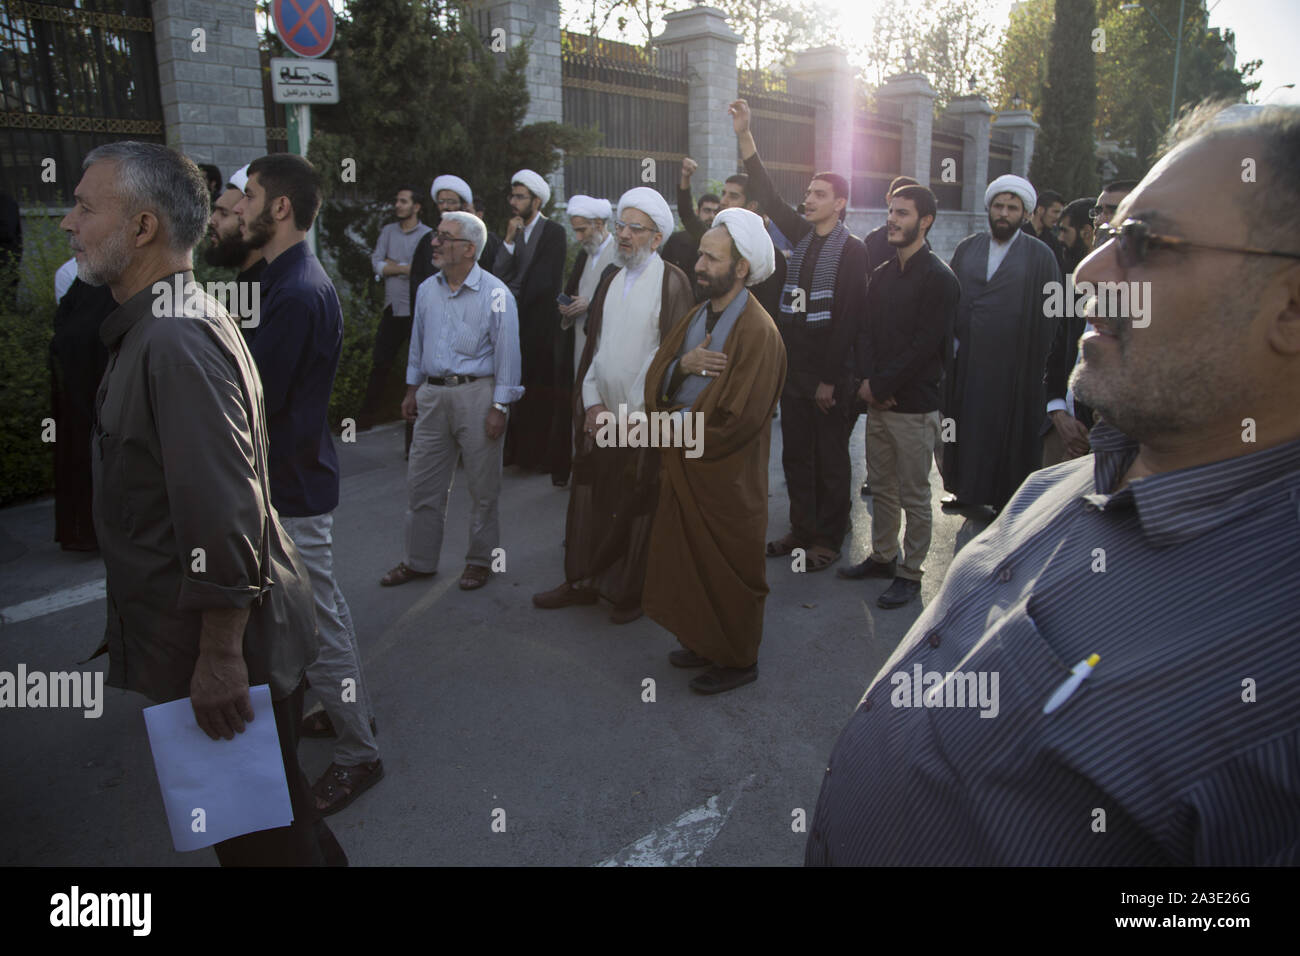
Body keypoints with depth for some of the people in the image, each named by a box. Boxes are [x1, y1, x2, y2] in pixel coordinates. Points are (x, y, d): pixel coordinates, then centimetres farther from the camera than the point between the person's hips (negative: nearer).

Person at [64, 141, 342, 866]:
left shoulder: (175, 340, -22)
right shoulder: (156, 326, 11)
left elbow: (226, 519, -28)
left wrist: (221, 656, -23)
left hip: (228, 646, -9)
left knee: (260, 835, 8)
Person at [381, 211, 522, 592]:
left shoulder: (495, 294, -9)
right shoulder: (427, 289, 9)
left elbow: (507, 353, -10)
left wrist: (500, 407, -12)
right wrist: (412, 389, 17)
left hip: (476, 393, -5)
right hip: (432, 394, 6)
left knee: (482, 488, 5)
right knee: (422, 484, 10)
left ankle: (480, 560, 21)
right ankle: (420, 560, 23)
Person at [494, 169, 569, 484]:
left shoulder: (553, 233, -5)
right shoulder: (513, 230, 13)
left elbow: (546, 281, -12)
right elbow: (501, 273, 4)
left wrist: (512, 297, -4)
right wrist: (509, 240, -6)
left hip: (542, 321, -5)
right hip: (517, 321, 5)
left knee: (544, 388, 0)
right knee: (519, 387, 6)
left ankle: (547, 456, 9)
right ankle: (520, 450, 16)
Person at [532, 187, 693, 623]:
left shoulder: (672, 281, -8)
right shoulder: (611, 278, 12)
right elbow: (594, 343, 15)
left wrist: (635, 413, -12)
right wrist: (592, 402, 4)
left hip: (646, 418, -6)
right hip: (601, 416, 6)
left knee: (638, 506, 3)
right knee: (588, 498, 11)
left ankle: (631, 592, 19)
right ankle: (581, 580, 27)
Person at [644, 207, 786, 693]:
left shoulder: (758, 332, -17)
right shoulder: (695, 318, 9)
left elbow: (739, 420, -22)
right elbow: (655, 380, 5)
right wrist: (681, 365, -16)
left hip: (726, 476, -7)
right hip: (682, 467, 7)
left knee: (729, 570, 7)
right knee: (688, 560, 17)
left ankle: (737, 659, 25)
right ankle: (702, 640, 35)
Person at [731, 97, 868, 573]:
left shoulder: (853, 250, -8)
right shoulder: (803, 234, 9)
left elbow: (848, 316, -13)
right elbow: (768, 196, 3)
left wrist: (831, 377, -16)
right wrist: (745, 137, -5)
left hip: (830, 374, -6)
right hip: (793, 368, 6)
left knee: (831, 460, 4)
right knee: (795, 455, 13)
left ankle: (828, 538, 16)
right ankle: (802, 529, 25)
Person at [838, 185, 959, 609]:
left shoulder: (939, 279, -10)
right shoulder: (881, 275, 12)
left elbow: (925, 346, -15)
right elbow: (865, 332, 9)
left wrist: (880, 386, -13)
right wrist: (868, 381, -6)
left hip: (915, 405, -6)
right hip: (878, 399, 7)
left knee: (914, 496, 3)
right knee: (882, 486, 16)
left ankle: (910, 573, 15)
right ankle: (882, 556, 30)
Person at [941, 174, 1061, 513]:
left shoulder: (1041, 256, -2)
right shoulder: (966, 248, 8)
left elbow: (1049, 315, -4)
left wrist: (1038, 364, -8)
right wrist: (952, 343, 0)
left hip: (1013, 367, -3)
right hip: (966, 362, 3)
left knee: (1008, 432, 4)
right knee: (968, 427, 11)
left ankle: (1006, 500, 16)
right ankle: (968, 490, 26)